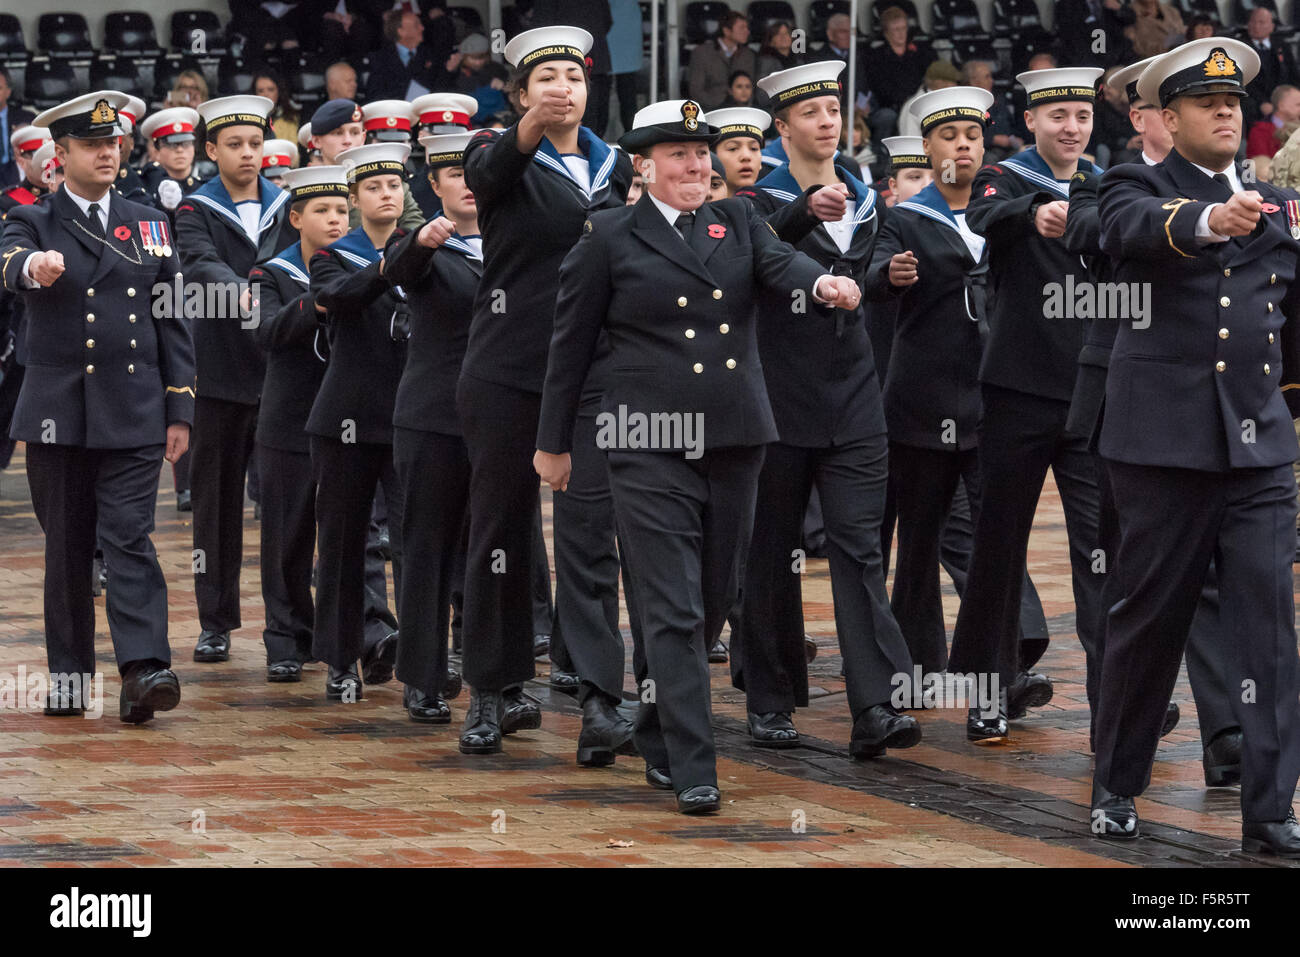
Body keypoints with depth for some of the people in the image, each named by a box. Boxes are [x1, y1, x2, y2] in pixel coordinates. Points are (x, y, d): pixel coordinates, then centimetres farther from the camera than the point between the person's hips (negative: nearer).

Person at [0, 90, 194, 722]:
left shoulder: (148, 227, 12)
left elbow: (173, 321, 12)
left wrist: (180, 409, 5)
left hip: (134, 415, 1)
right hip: (58, 414, -1)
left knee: (130, 539, -9)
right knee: (66, 546, 6)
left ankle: (143, 670, -17)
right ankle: (69, 675, 14)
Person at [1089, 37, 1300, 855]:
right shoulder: (1140, 187, 1)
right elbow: (1131, 233, -25)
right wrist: (1207, 219, -43)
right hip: (1167, 441, -3)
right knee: (1150, 620, 6)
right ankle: (1116, 788, 23)